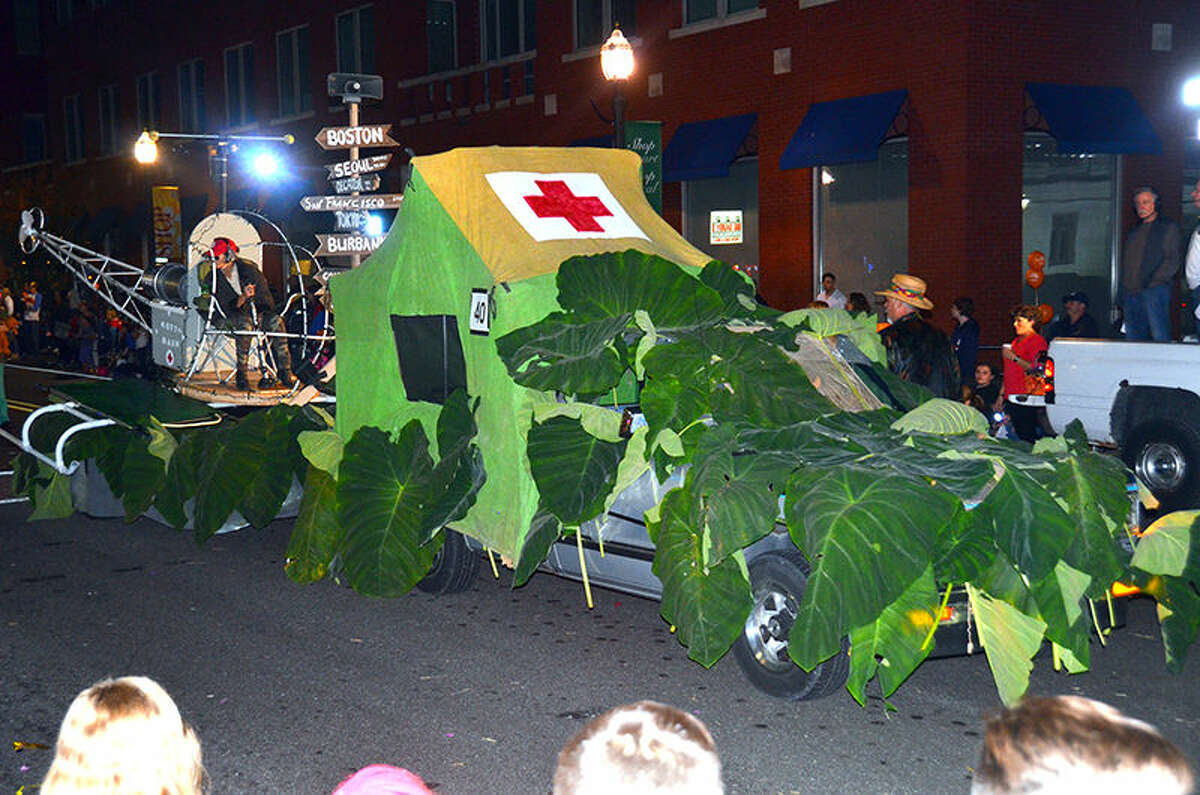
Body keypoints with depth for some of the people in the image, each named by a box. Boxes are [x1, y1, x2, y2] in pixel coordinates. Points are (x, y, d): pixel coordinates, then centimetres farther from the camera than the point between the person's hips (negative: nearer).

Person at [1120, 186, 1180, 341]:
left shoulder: (1168, 227, 6)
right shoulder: (1134, 232, 25)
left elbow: (1172, 261, -3)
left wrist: (1152, 282, -13)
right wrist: (1124, 286, 7)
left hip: (1155, 291, -6)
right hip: (1131, 292, 6)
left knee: (1160, 337, -12)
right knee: (1133, 338, 2)